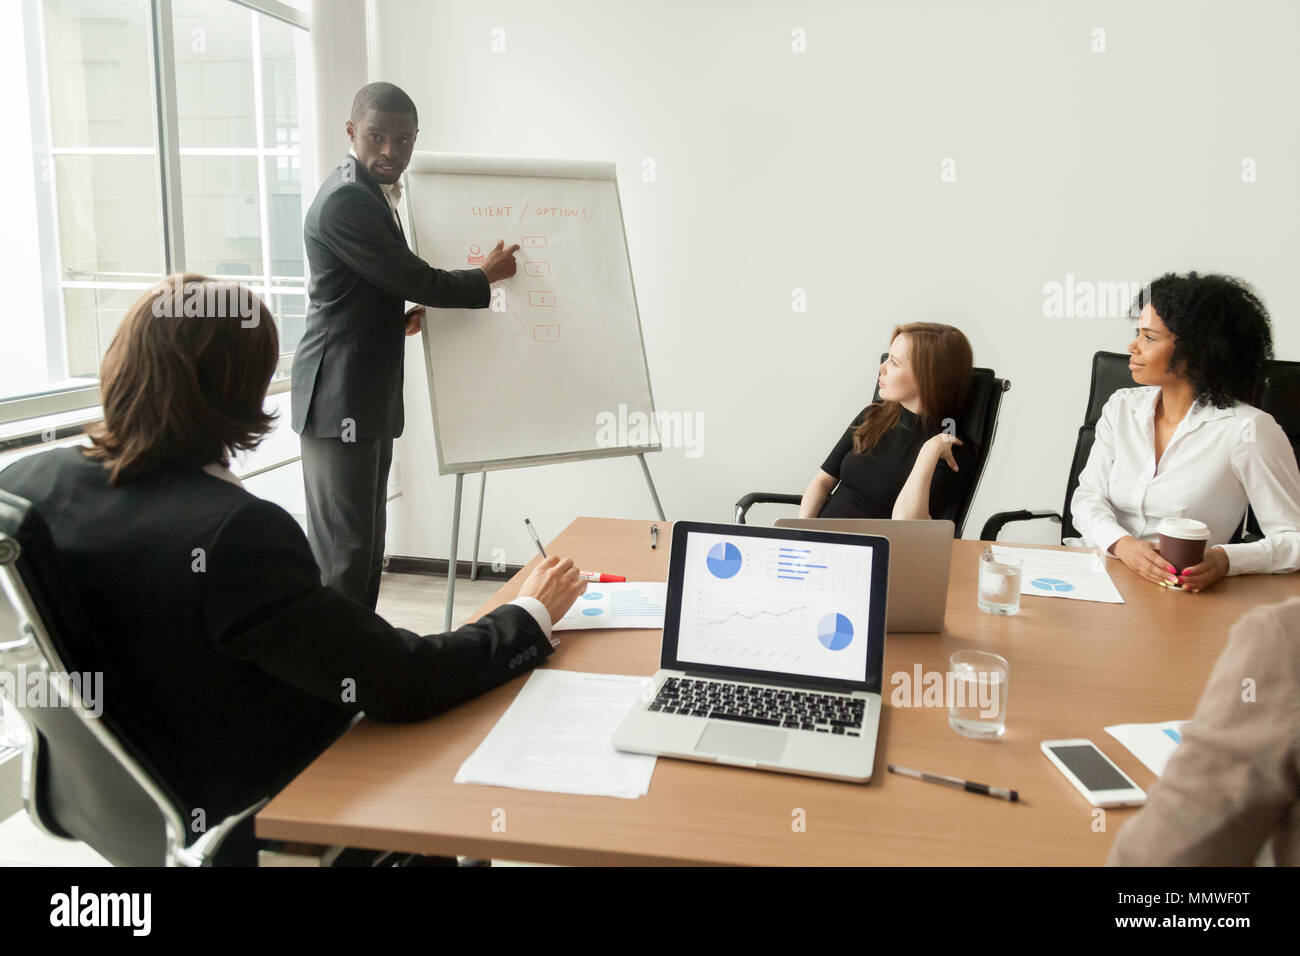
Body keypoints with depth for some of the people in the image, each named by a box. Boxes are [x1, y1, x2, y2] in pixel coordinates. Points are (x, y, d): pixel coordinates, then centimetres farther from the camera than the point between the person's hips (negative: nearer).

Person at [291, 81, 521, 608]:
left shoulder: (374, 193, 16)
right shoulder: (345, 200, -16)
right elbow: (420, 282, -16)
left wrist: (403, 317, 7)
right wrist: (487, 275, 0)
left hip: (373, 396, 10)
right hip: (340, 397, -10)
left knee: (367, 540, 15)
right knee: (344, 548, -8)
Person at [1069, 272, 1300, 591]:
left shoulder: (1247, 429, -6)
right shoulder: (1122, 407, 10)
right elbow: (1088, 495, 3)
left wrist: (1225, 560, -27)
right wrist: (1122, 544, -19)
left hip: (1173, 589, -3)